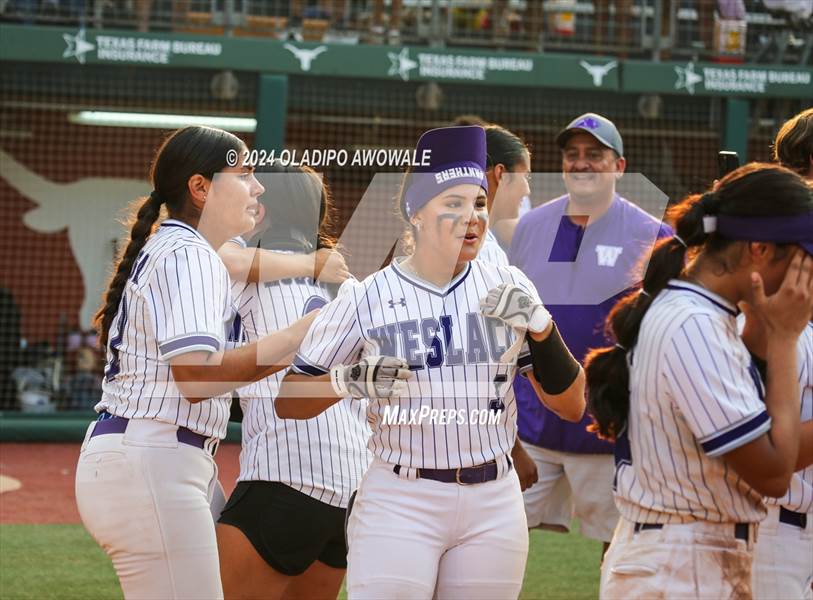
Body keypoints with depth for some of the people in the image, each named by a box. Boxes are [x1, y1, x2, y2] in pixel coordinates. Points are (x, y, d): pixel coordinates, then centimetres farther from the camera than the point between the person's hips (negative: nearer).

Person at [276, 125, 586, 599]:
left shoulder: (509, 290, 4)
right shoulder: (366, 299, -2)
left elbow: (572, 406, 3)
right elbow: (288, 402, 0)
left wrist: (540, 327, -12)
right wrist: (345, 381, -20)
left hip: (495, 506, 3)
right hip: (398, 503, -3)